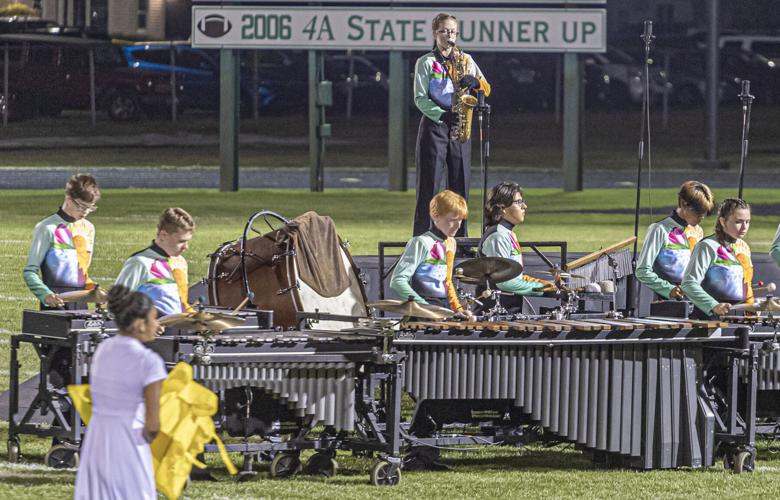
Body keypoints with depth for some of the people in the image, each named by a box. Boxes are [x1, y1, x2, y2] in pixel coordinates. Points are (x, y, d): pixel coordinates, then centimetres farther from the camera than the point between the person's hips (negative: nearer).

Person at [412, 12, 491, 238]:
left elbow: (486, 88, 9)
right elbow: (420, 98, -5)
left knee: (460, 183, 3)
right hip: (434, 125, -4)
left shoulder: (466, 60, 14)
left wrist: (474, 82, -13)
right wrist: (442, 116, -18)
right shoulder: (426, 62, 3)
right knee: (429, 185, -6)